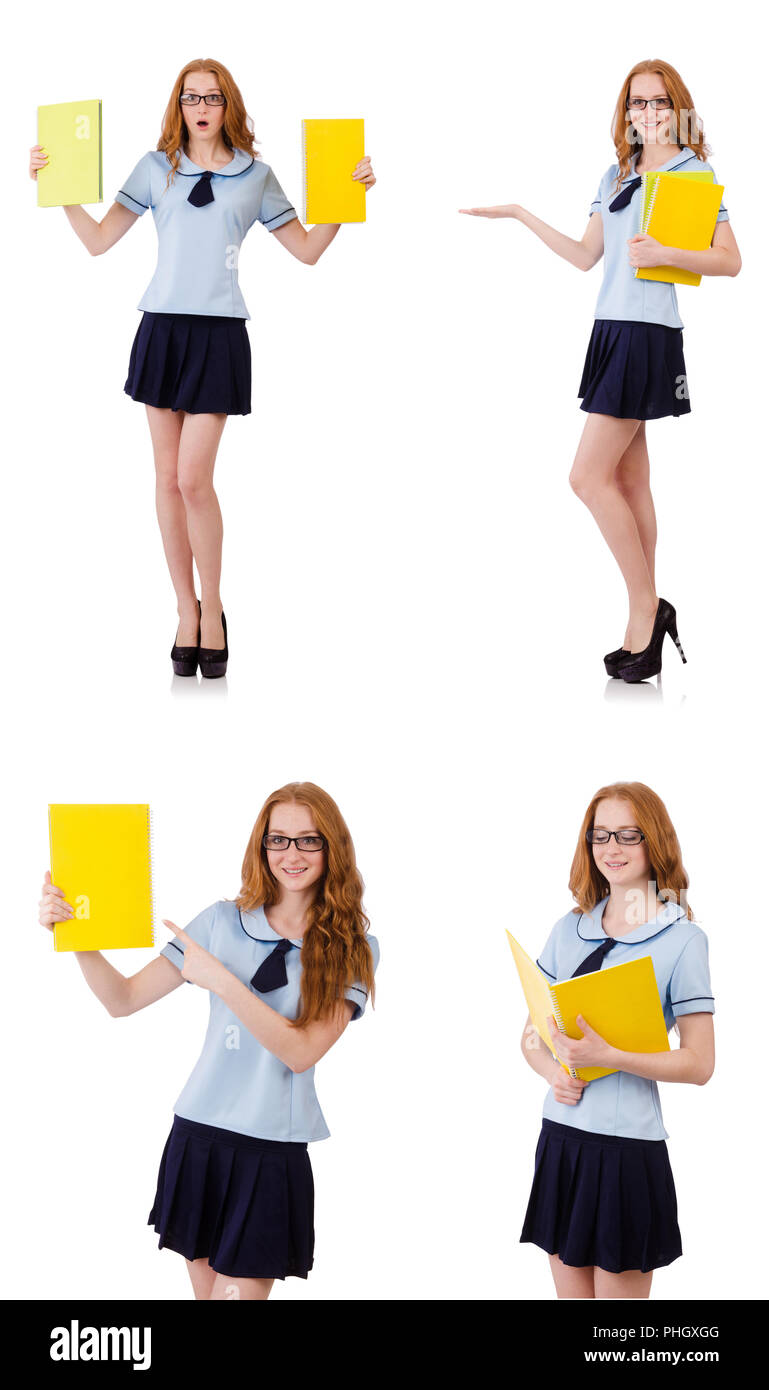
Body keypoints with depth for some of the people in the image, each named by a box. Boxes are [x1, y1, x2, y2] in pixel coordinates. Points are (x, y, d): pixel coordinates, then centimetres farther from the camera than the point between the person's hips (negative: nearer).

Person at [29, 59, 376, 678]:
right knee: (168, 476, 3)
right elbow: (98, 241, 9)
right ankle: (186, 610, 14)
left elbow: (308, 250, 13)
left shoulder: (255, 174, 8)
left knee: (193, 477, -10)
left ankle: (212, 611, 5)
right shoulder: (156, 167, 10)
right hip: (162, 326, 2)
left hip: (220, 331, -2)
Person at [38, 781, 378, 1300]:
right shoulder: (224, 921, 2)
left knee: (241, 1288, -4)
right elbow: (124, 1000, 2)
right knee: (207, 1289, 13)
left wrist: (221, 981, -21)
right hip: (199, 1136, 3)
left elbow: (301, 1052, -14)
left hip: (274, 1152, -3)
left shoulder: (352, 949, -3)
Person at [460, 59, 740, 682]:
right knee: (630, 478, 7)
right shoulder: (616, 175, 17)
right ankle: (647, 619, 11)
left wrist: (666, 252, -22)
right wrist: (522, 215, 17)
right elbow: (585, 256, 19)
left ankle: (646, 612, -3)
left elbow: (730, 260, -8)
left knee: (590, 476, -12)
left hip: (649, 335, -8)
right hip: (612, 328, 8)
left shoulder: (694, 173, -4)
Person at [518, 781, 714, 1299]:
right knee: (570, 1291, 12)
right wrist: (554, 1072, -8)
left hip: (629, 1146, -5)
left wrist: (607, 1056, -21)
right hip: (561, 1138, 5)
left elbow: (699, 1064, -9)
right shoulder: (569, 930, 9)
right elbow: (532, 1032, 14)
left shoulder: (682, 940, -6)